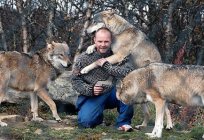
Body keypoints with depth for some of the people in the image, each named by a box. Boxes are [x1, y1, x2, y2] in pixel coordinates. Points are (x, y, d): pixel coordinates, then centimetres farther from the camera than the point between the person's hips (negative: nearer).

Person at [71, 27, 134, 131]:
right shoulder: (84, 58, -4)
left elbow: (130, 73, -21)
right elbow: (75, 80, -1)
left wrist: (107, 66, -24)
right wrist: (90, 89, -18)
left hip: (113, 93, 1)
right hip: (92, 96, 0)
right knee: (85, 122, -25)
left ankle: (123, 122, -14)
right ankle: (98, 115, 15)